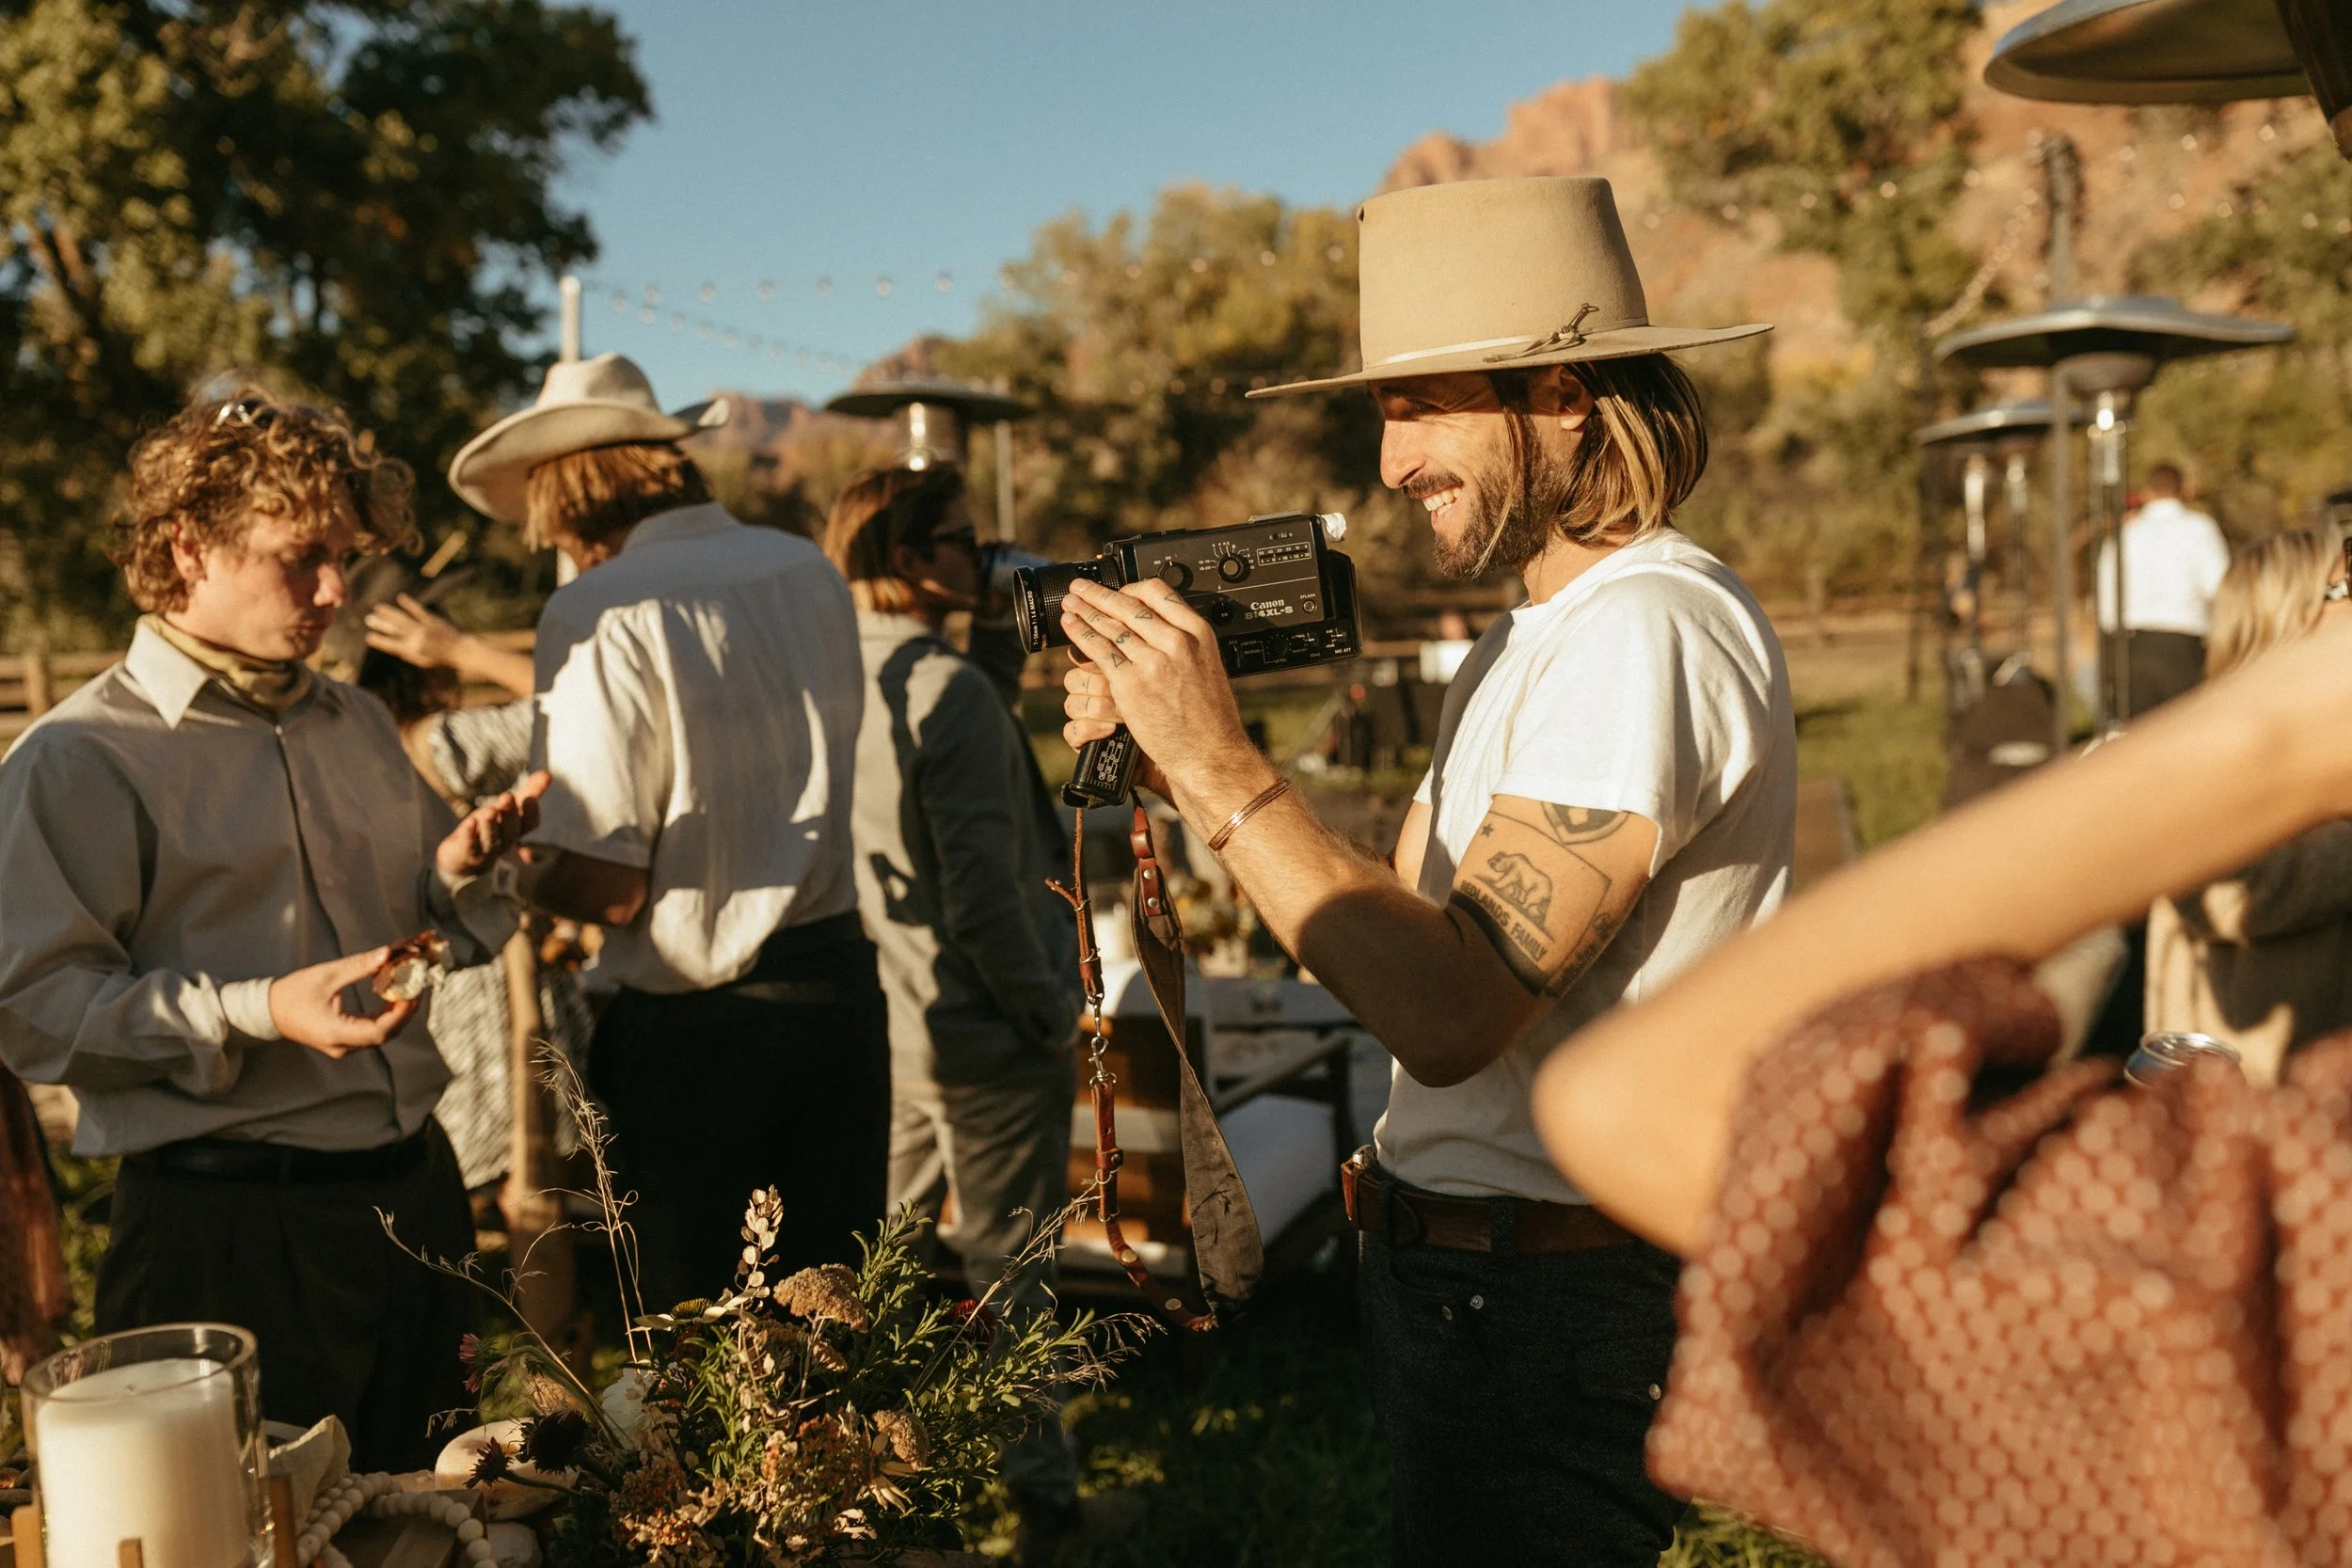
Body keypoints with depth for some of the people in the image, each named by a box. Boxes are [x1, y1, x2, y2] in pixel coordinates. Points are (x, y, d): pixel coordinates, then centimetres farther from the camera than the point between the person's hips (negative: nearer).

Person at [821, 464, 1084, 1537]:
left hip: (879, 1016, 8)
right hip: (984, 1027, -8)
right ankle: (1033, 1476, 17)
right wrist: (1050, 1012, -12)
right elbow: (982, 888, -23)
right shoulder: (949, 692, -21)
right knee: (1003, 1258, 4)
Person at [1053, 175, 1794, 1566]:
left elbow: (1450, 1013, -27)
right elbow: (1399, 915, 8)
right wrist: (1174, 770, -3)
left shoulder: (1646, 628, -20)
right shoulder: (1537, 635, 14)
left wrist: (1223, 765, -23)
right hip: (1462, 1278, 10)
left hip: (1549, 1307, -10)